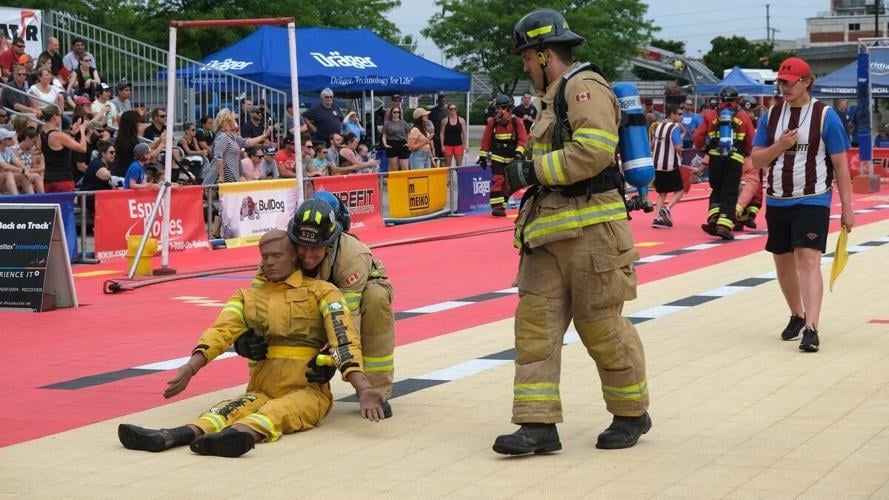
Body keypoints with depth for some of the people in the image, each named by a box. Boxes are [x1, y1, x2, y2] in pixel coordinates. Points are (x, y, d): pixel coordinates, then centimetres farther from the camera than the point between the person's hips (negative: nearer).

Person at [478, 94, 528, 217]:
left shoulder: (516, 122, -2)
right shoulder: (493, 122, 0)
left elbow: (523, 138, -5)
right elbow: (486, 139, 3)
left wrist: (519, 152, -17)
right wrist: (483, 155, 2)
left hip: (511, 158, 1)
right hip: (497, 157, -1)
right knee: (497, 180, -14)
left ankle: (502, 206, 18)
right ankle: (496, 206, -19)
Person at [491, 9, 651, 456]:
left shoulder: (584, 87, -11)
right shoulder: (556, 97, 21)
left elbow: (592, 151, -24)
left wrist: (533, 170, -19)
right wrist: (517, 167, 11)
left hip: (589, 230, -9)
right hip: (551, 233, 10)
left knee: (601, 327, 1)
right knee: (535, 324, 0)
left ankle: (632, 414, 19)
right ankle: (538, 424, 0)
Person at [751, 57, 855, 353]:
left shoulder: (825, 116, -5)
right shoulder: (770, 116, 6)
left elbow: (840, 164, -3)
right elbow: (757, 161, 6)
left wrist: (847, 208, -5)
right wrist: (780, 146, -14)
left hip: (812, 202, -5)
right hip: (777, 203, 5)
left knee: (808, 261, -17)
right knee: (783, 263, 14)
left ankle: (811, 329, -22)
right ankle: (797, 316, 34)